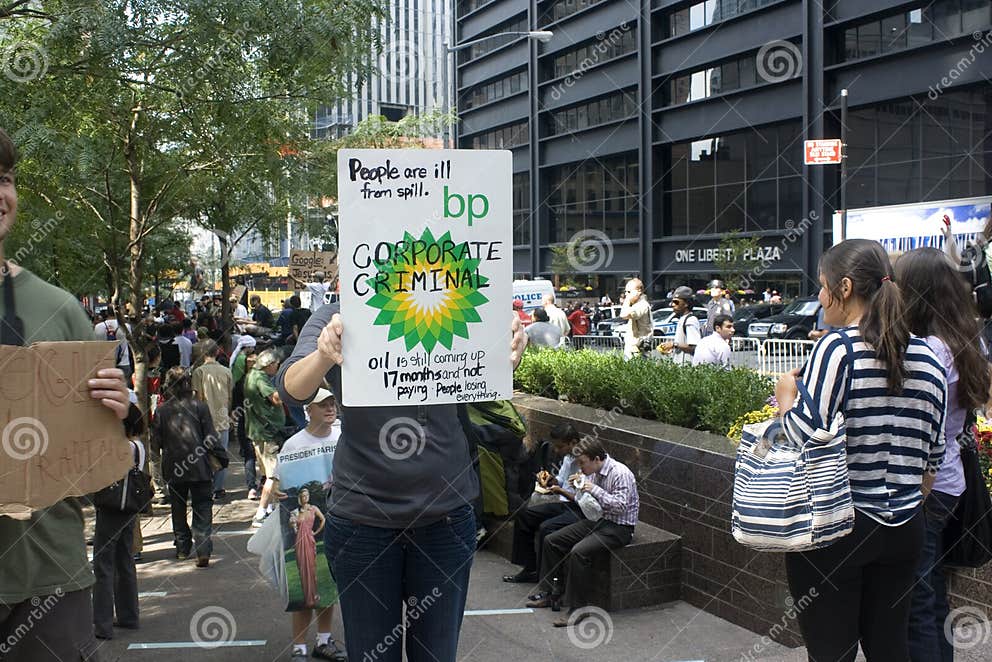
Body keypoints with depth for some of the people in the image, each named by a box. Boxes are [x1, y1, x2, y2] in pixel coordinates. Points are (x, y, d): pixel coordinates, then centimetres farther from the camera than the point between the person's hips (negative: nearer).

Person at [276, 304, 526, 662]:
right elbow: (292, 388, -16)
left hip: (446, 515, 1)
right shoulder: (335, 318, -3)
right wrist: (325, 355, -39)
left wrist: (509, 355, -32)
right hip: (363, 520, -1)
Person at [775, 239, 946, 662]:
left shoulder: (838, 348, -15)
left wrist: (786, 395, -4)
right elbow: (932, 456, 11)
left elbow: (806, 436, -22)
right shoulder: (928, 358, 5)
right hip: (904, 530, 7)